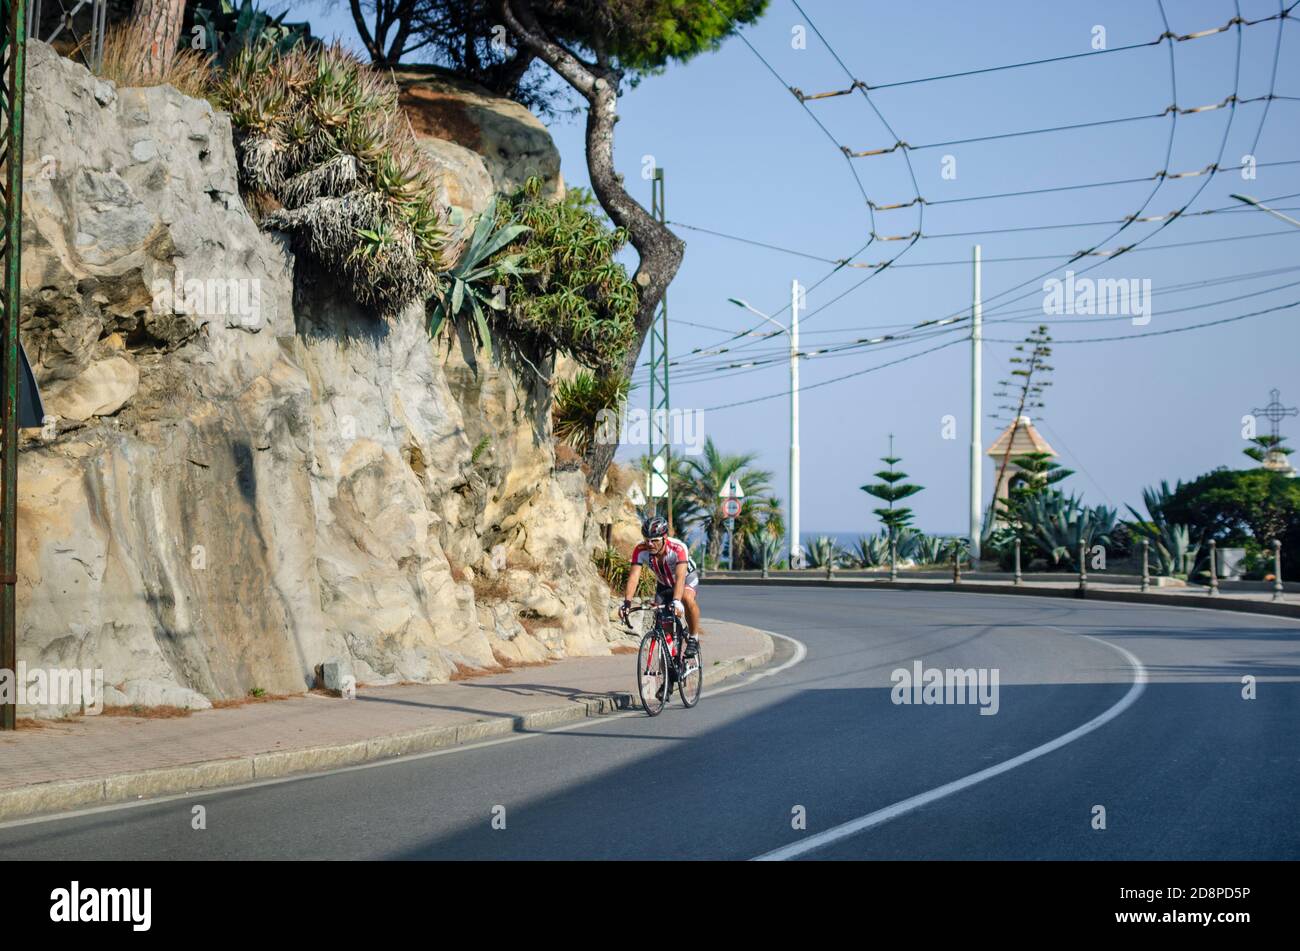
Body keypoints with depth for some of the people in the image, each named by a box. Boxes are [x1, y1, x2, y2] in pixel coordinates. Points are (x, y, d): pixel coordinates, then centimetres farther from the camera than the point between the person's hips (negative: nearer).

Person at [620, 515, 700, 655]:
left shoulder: (678, 548, -39)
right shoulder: (640, 550, -29)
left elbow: (680, 577, -50)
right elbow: (634, 576, -37)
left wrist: (676, 601, -65)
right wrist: (627, 602, -51)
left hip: (687, 577, -4)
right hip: (663, 583, 4)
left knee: (687, 598, -34)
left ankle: (693, 638, -16)